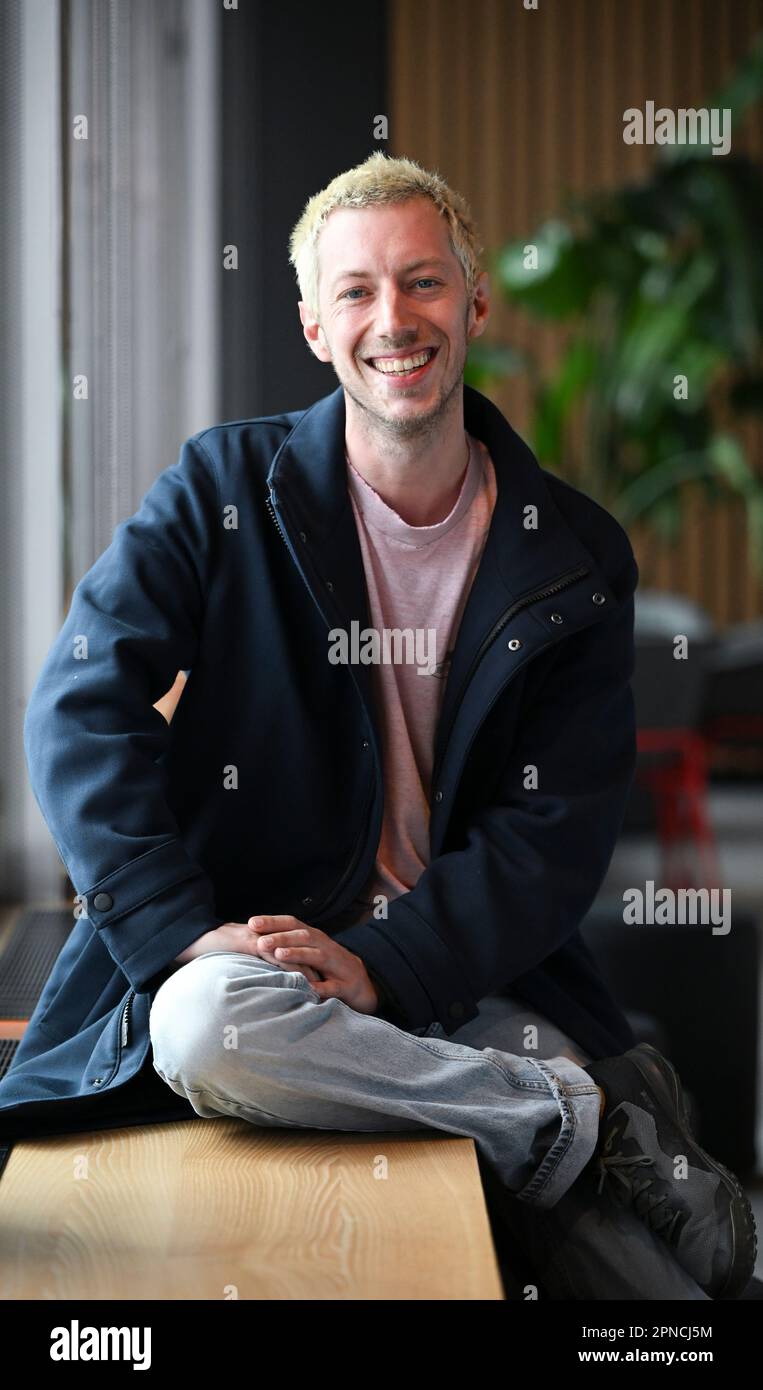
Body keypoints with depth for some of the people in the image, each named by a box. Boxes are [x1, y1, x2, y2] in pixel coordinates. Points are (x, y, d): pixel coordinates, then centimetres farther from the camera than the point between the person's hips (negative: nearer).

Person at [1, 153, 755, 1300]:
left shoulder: (576, 555, 2)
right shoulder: (225, 489, -1)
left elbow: (562, 826, -3)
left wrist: (384, 966, -19)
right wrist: (183, 934, -21)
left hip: (465, 968, -1)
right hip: (250, 939, 1)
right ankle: (600, 1121, -21)